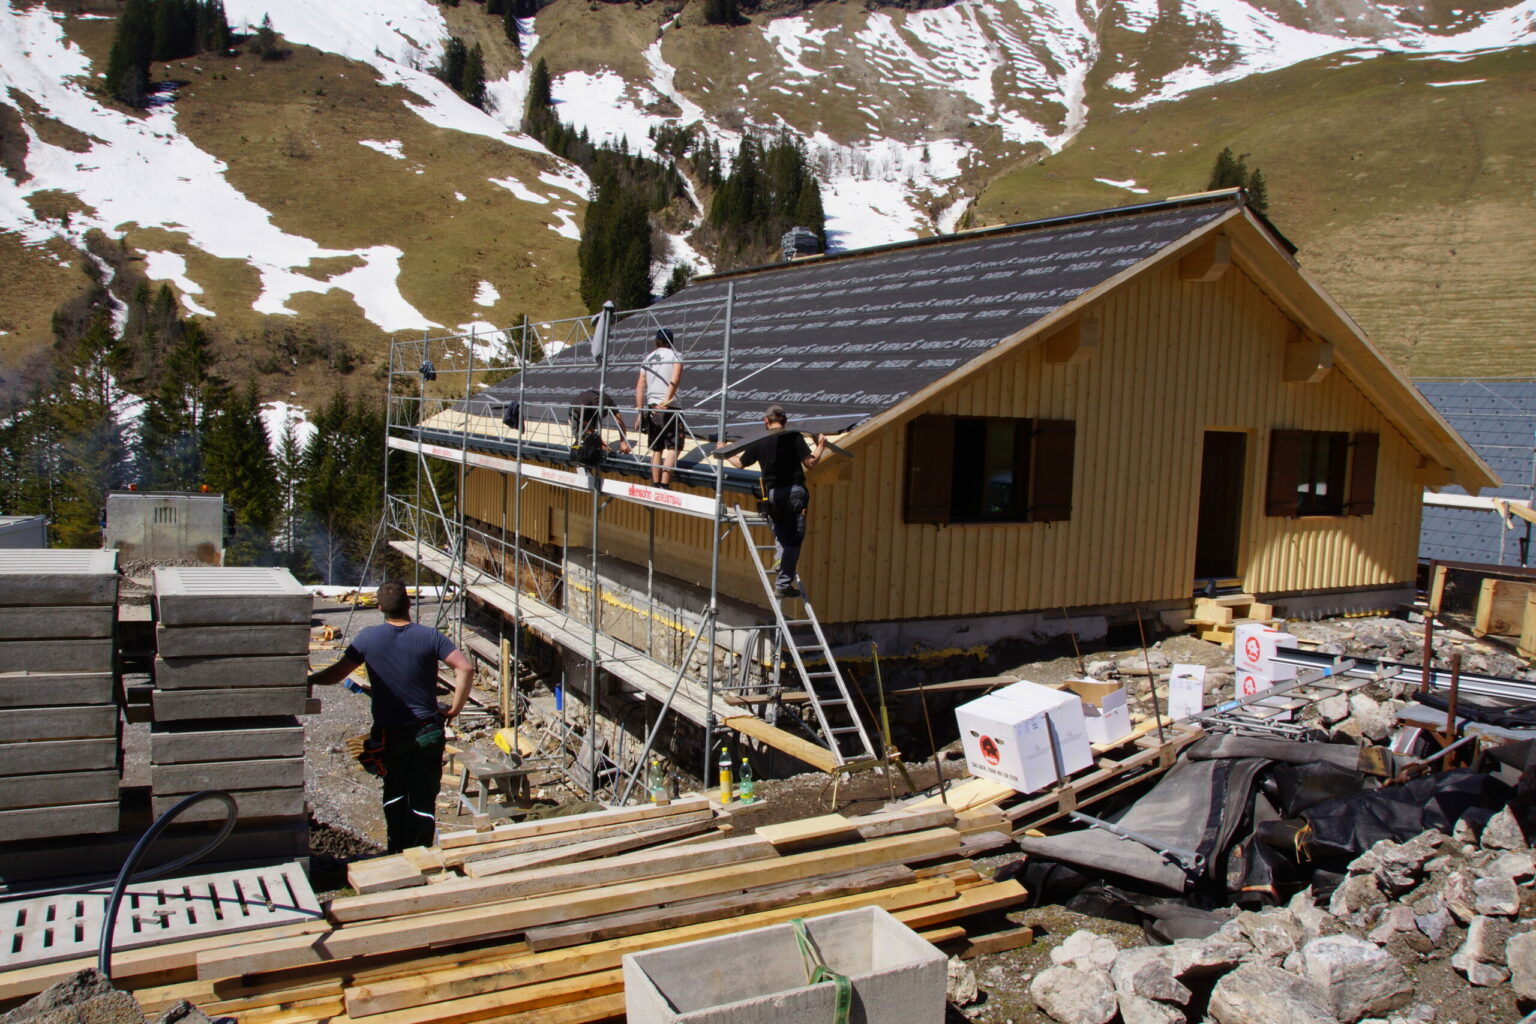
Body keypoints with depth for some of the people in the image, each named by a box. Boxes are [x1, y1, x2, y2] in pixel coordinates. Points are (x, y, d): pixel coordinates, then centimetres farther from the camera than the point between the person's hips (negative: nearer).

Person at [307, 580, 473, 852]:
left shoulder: (368, 638, -6)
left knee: (395, 793, 21)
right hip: (426, 733, -1)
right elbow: (465, 668, -16)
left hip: (387, 735, 1)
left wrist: (308, 680, 22)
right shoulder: (429, 636, -8)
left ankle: (398, 853, 24)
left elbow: (337, 673, 3)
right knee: (423, 800, 7)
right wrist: (454, 708, -5)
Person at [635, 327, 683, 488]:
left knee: (656, 449, 13)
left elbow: (640, 386, 11)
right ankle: (664, 485, -17)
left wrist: (639, 412, 12)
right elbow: (674, 379, -15)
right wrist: (667, 401, -20)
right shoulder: (674, 355, 2)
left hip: (651, 408, 5)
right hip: (669, 408, -5)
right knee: (673, 447, -6)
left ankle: (655, 485, 14)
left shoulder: (648, 358, 16)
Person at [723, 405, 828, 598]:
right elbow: (810, 462, -6)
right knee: (793, 540, 0)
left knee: (781, 537, 22)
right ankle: (784, 583, -3)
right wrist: (821, 446, 11)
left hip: (772, 494, 3)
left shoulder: (758, 442, 6)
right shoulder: (794, 437, -3)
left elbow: (740, 462, 17)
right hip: (794, 492, -3)